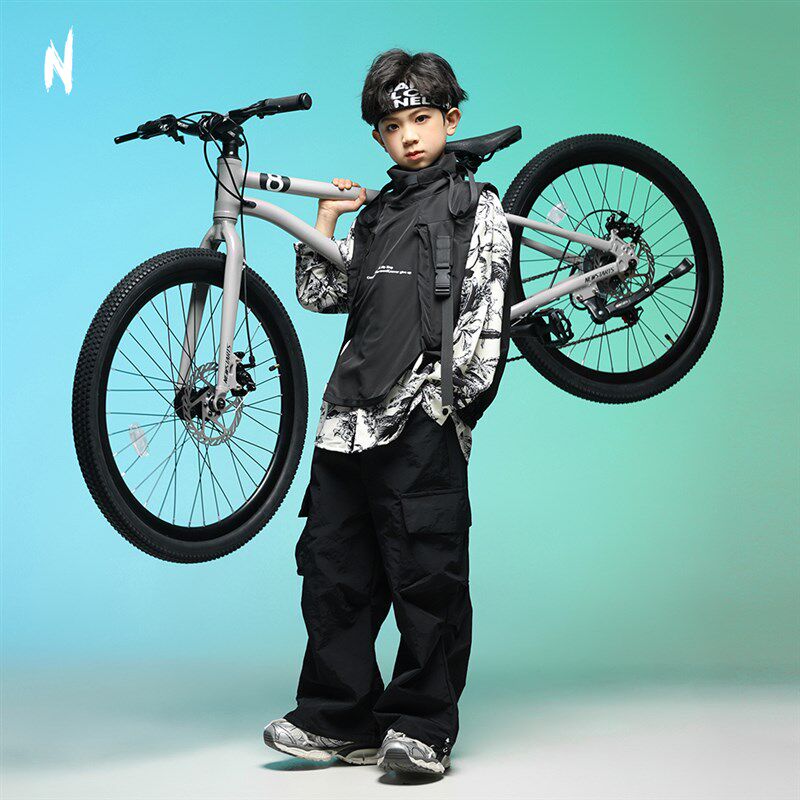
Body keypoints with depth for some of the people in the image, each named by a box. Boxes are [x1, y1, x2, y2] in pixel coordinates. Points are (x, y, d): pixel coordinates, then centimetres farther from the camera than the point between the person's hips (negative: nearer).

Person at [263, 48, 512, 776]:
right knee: (332, 568, 7)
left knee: (426, 573, -4)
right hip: (351, 416, 7)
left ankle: (424, 727, 4)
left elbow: (487, 306, -5)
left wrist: (458, 392, -13)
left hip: (423, 422, -6)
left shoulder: (474, 206, 4)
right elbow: (322, 295, 20)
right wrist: (326, 217, 13)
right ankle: (338, 720, 16)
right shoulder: (374, 216, 22)